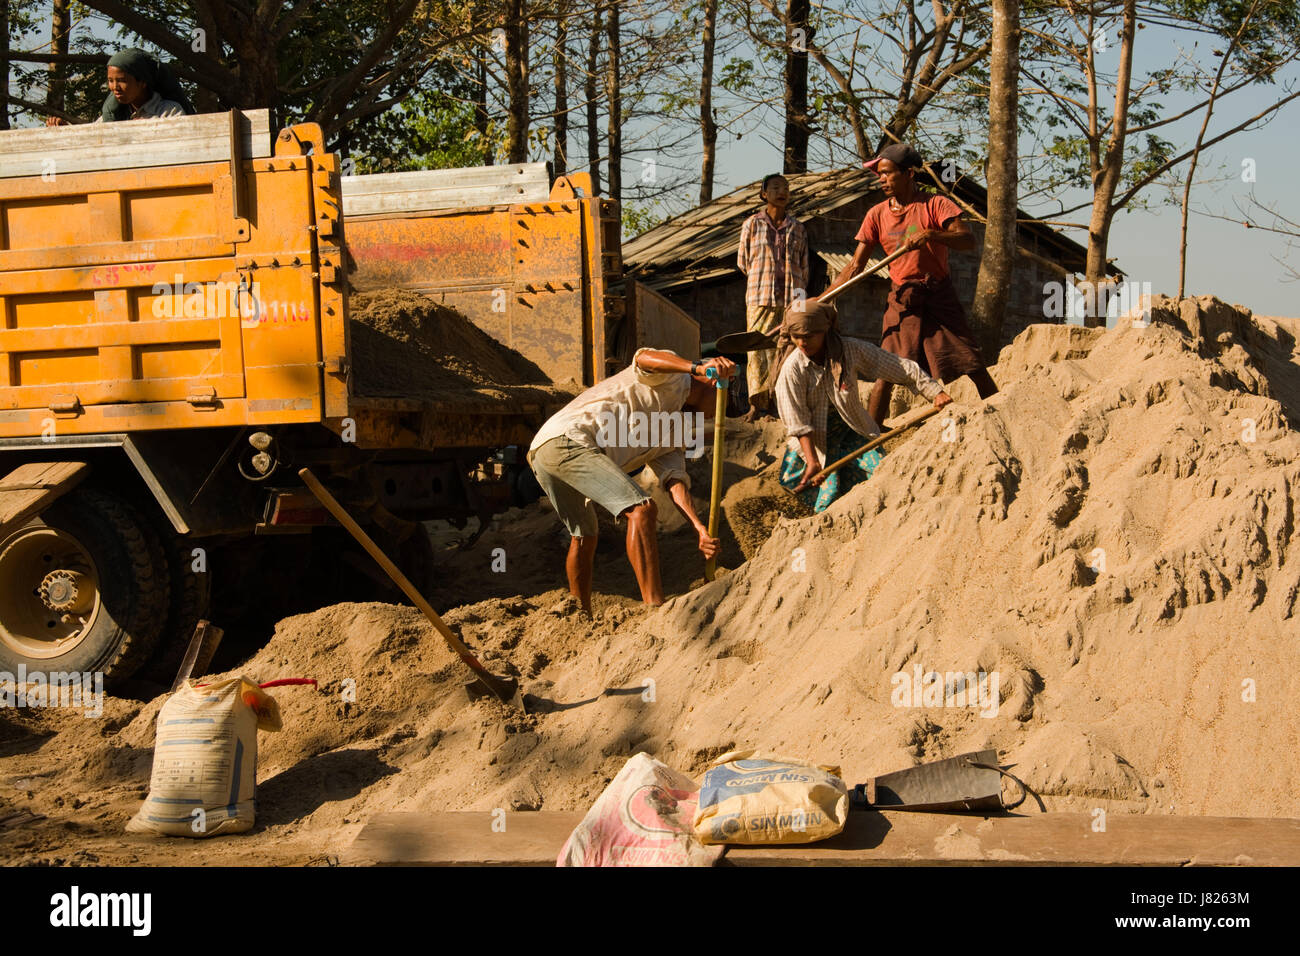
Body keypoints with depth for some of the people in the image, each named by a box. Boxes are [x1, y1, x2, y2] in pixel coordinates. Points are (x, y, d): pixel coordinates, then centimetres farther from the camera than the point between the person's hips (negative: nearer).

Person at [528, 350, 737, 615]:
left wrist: (701, 530, -6)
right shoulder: (672, 378, 5)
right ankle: (656, 610, -25)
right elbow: (644, 357, -20)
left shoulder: (674, 438, 28)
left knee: (584, 536, 26)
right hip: (566, 439, -11)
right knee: (642, 511, -18)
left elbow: (676, 483, 11)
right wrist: (698, 367, -35)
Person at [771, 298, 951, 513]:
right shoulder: (791, 368, -18)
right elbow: (797, 422, -16)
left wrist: (935, 392, -12)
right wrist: (812, 462, -25)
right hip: (815, 439, -2)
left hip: (853, 431, 2)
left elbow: (902, 369, -7)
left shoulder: (851, 350, -14)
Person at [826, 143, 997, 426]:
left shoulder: (936, 205, -2)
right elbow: (855, 267, 6)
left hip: (940, 298, -1)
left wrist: (930, 235, -31)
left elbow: (968, 240, -15)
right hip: (902, 302, 2)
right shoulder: (877, 215, 6)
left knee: (973, 365, -2)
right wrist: (819, 300, -2)